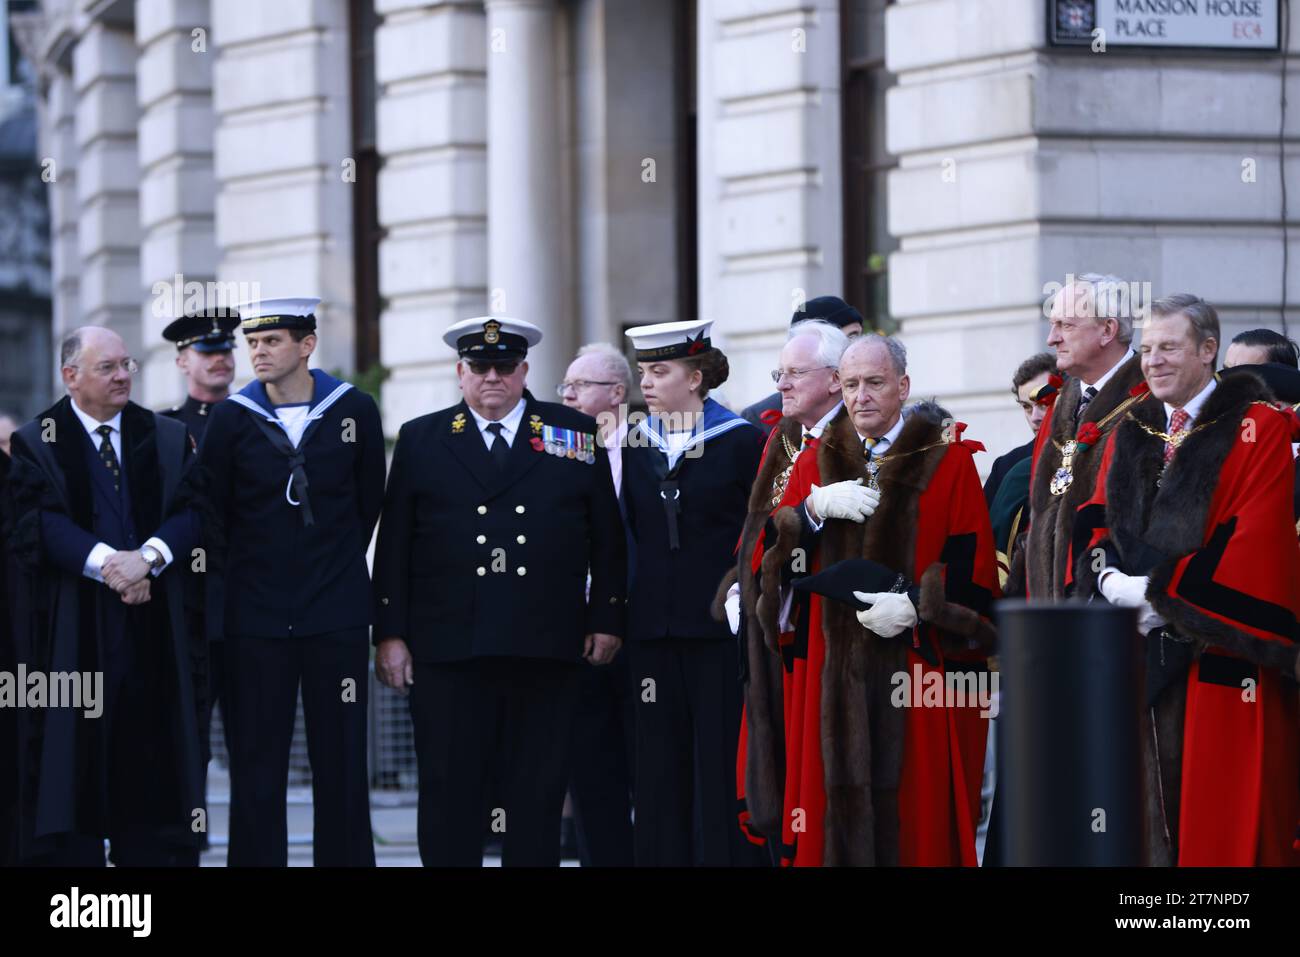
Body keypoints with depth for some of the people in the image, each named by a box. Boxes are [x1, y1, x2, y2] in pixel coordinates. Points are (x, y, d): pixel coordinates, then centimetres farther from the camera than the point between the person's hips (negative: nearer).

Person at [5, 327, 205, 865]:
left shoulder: (167, 440, 13)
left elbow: (189, 512, 3)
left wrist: (147, 557, -15)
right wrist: (105, 562, -20)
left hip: (153, 622, 3)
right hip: (70, 630, -2)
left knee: (153, 760, 0)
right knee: (70, 753, -3)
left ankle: (154, 857, 2)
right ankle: (67, 857, -1)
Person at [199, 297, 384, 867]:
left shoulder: (355, 411, 1)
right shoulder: (231, 419, -1)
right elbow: (211, 517, 7)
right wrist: (236, 585, 9)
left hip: (337, 618, 0)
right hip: (256, 621, 0)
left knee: (342, 767, 2)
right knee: (256, 771, 1)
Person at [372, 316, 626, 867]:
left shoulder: (575, 434, 10)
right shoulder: (421, 440, 10)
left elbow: (608, 538, 11)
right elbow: (394, 546, 8)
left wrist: (607, 619, 4)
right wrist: (390, 632, 1)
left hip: (545, 651, 0)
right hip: (447, 651, 0)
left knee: (538, 797, 3)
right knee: (449, 793, -1)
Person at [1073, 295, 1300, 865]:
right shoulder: (1129, 433, 16)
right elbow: (1098, 522, 15)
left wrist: (1162, 593, -14)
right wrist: (1109, 576, -7)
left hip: (1218, 659, -5)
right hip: (1137, 649, 6)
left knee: (1219, 812, -4)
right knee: (1147, 799, 5)